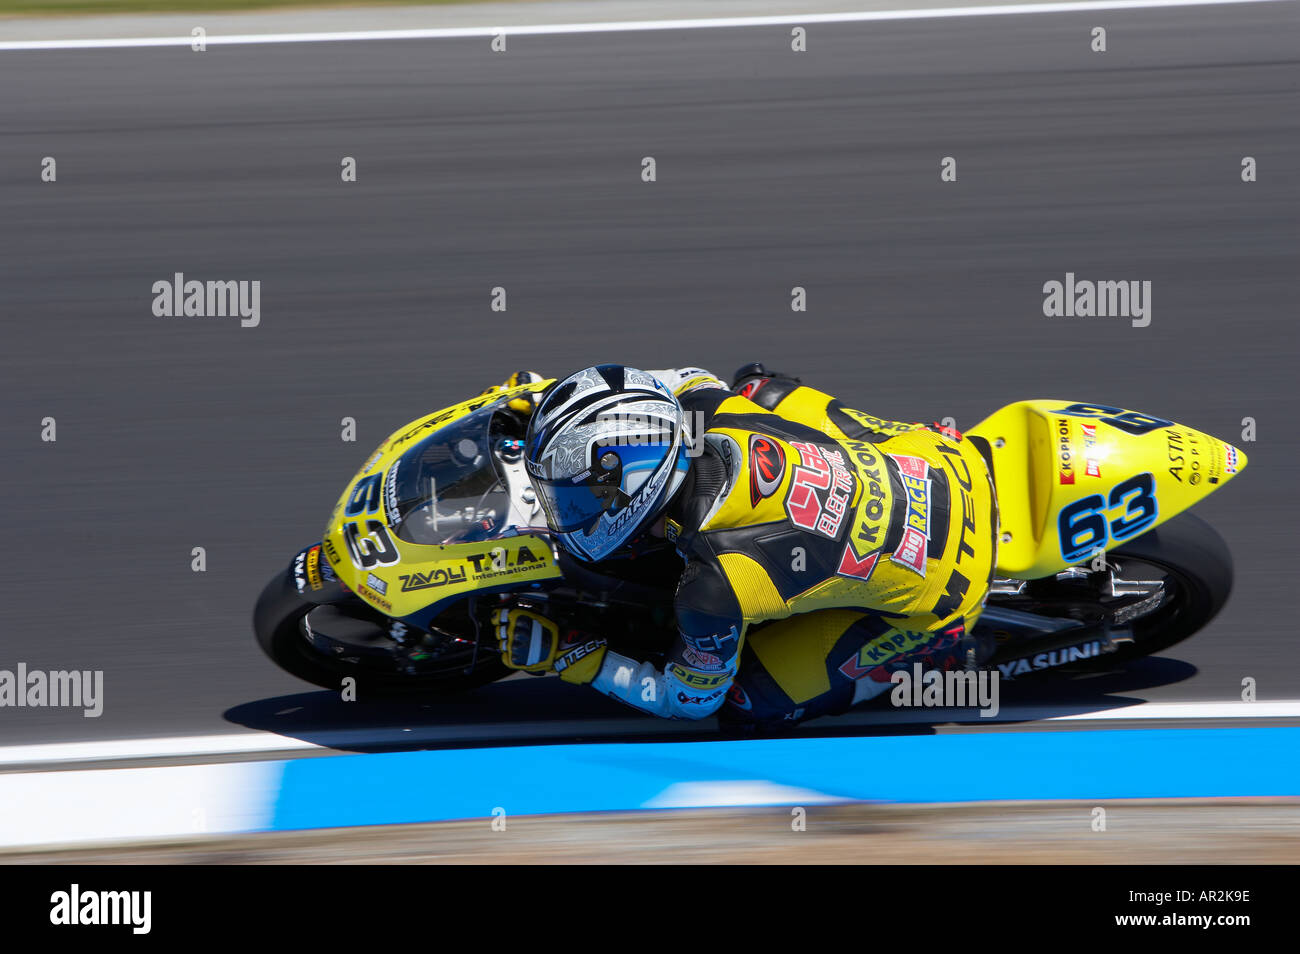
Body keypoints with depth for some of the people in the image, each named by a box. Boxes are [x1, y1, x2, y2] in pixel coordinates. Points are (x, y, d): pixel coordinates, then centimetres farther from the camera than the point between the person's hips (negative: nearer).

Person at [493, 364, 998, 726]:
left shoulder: (714, 587, -32)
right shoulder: (708, 404, -17)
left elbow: (688, 700, -12)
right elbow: (684, 378, 12)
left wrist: (562, 657, -7)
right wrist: (539, 392, 12)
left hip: (934, 597, -6)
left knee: (750, 697, 2)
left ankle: (938, 653, 10)